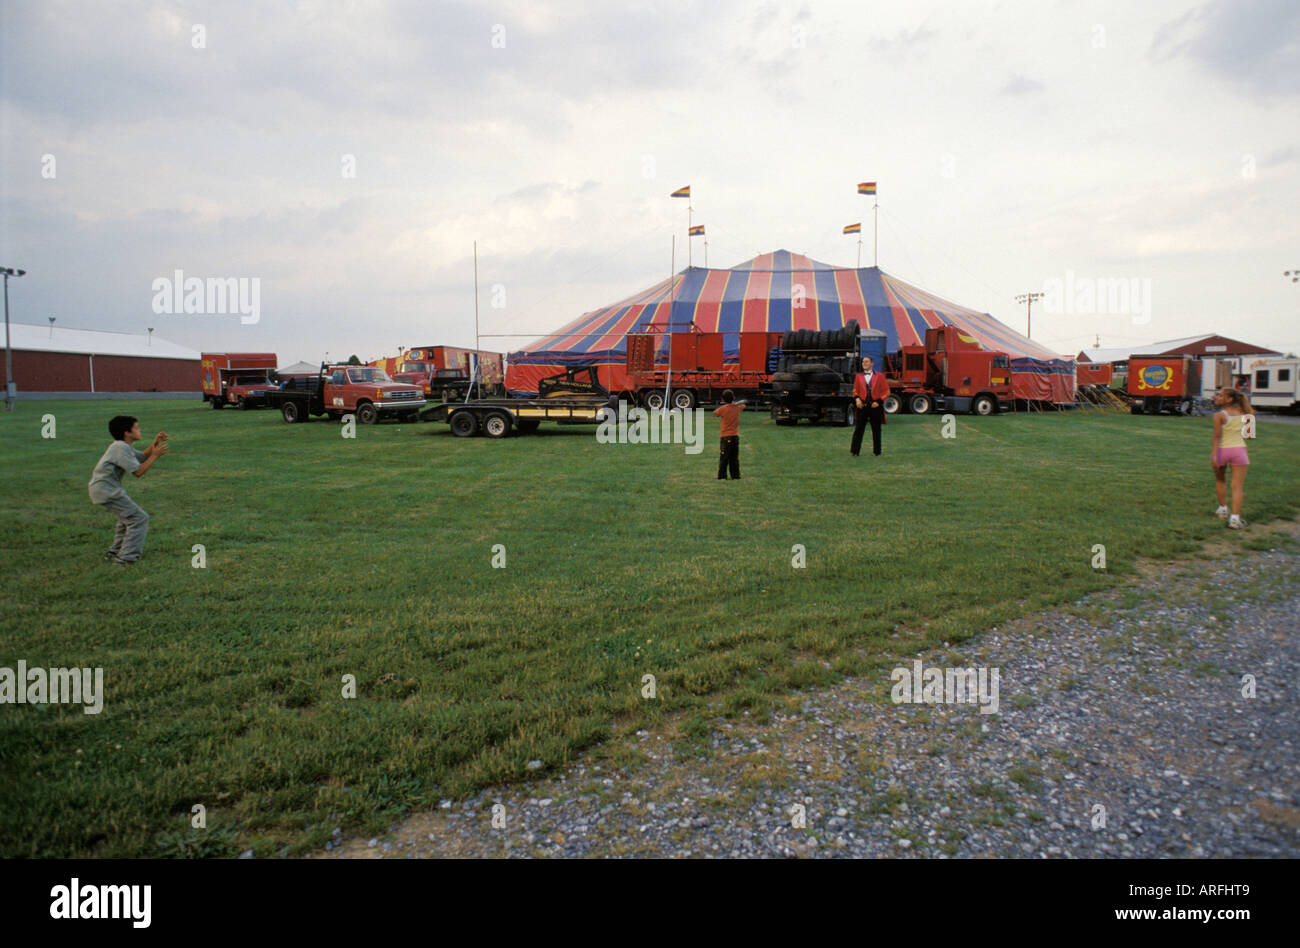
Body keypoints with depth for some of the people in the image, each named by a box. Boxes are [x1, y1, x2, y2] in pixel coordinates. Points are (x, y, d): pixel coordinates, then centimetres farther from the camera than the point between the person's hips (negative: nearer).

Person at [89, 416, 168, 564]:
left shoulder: (125, 446, 13)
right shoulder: (121, 447, -17)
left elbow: (143, 457, 21)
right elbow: (138, 471, -19)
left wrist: (155, 444, 6)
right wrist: (155, 455, -13)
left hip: (100, 489, 11)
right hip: (106, 489, -11)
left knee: (127, 517, 27)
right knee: (139, 519, -7)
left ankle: (115, 551, 34)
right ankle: (127, 557, -7)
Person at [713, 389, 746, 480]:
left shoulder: (722, 409, -10)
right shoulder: (737, 407, 2)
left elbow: (715, 413, 7)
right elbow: (743, 405, 24)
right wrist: (735, 403, 22)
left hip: (726, 436, -4)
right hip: (735, 436, 4)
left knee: (724, 457, -1)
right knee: (734, 458, 11)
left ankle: (722, 476, -4)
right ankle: (735, 476, 11)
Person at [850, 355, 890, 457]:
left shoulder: (879, 376, 3)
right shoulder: (859, 377, 8)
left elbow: (886, 391, 4)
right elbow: (855, 391, 14)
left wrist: (879, 401, -8)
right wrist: (857, 399, -6)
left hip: (875, 406, -1)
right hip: (862, 406, 1)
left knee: (876, 430, 6)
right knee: (858, 429, -2)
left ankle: (877, 451, 17)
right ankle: (854, 451, 2)